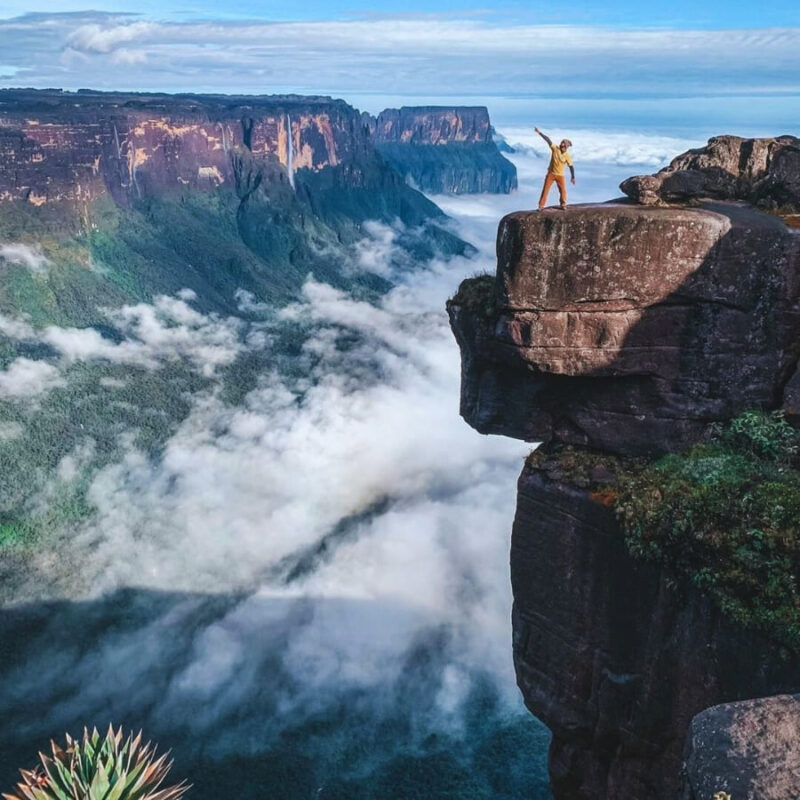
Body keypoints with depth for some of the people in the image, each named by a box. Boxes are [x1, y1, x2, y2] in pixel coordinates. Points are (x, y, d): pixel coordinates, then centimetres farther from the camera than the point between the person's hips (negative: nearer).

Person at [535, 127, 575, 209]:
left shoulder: (567, 156, -11)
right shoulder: (555, 148, -10)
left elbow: (571, 167, -6)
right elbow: (548, 140, -17)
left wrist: (573, 177, -8)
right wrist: (539, 132, -23)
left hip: (560, 175, 0)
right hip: (551, 173, 0)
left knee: (563, 190, 4)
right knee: (545, 189, 0)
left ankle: (563, 204, 23)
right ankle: (541, 205, 6)